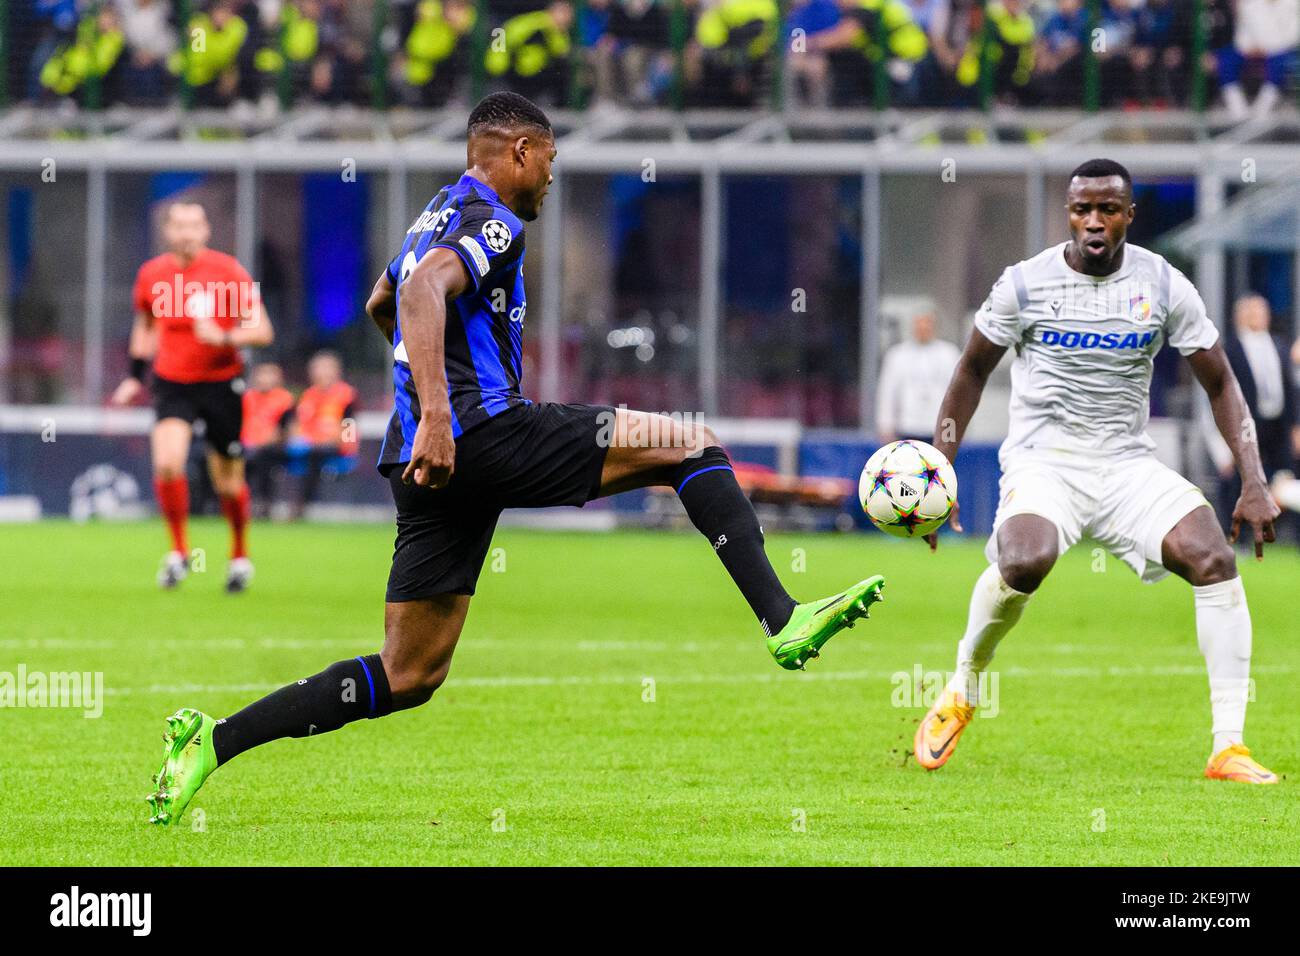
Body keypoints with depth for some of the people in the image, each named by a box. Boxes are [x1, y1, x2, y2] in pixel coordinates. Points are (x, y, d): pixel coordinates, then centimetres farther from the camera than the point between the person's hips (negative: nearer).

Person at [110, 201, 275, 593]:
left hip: (222, 383, -2)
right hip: (172, 383, 2)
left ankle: (240, 556, 29)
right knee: (167, 463, -21)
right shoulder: (151, 275, 2)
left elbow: (262, 330, -8)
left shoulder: (227, 270, -9)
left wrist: (224, 338, -25)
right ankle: (179, 552, -4)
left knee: (228, 481, 5)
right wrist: (135, 377, 14)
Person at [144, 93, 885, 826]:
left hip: (425, 468, 9)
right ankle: (783, 622, -17)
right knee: (692, 445, -4)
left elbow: (381, 304, 45)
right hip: (483, 432, -9)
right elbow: (425, 291, -24)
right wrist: (436, 412, -34)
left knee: (408, 678, 9)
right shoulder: (490, 223, -4)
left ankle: (213, 740, 0)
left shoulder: (436, 218, 26)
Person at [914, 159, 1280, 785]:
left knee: (1214, 559, -23)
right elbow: (972, 372, 10)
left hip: (1127, 463, 2)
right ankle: (962, 691, -5)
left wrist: (1253, 483, -2)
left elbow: (1220, 384, 7)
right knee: (1024, 563, -34)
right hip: (1042, 461, -2)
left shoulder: (1163, 285, 1)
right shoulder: (1025, 283, -3)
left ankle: (1228, 748, -18)